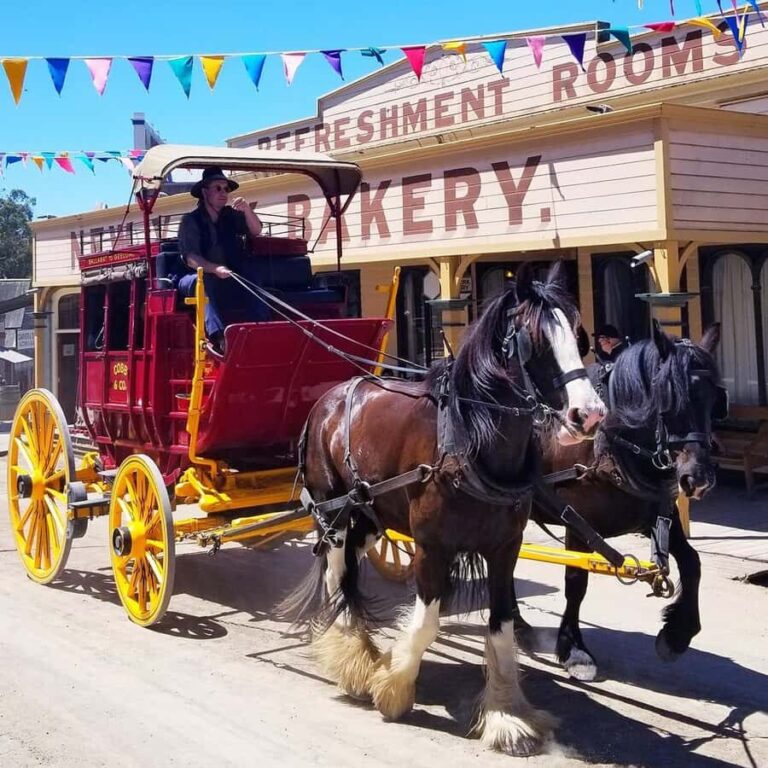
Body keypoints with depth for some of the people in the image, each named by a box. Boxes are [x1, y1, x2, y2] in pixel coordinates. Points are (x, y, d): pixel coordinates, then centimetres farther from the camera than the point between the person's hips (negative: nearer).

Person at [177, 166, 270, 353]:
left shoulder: (232, 215, 9)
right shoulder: (191, 221, -3)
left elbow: (256, 231, -6)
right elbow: (191, 258, -16)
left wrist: (247, 210, -26)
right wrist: (214, 269, -34)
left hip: (232, 281, 4)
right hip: (200, 278, -4)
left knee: (252, 269, -23)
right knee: (206, 281, -36)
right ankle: (217, 336, -55)